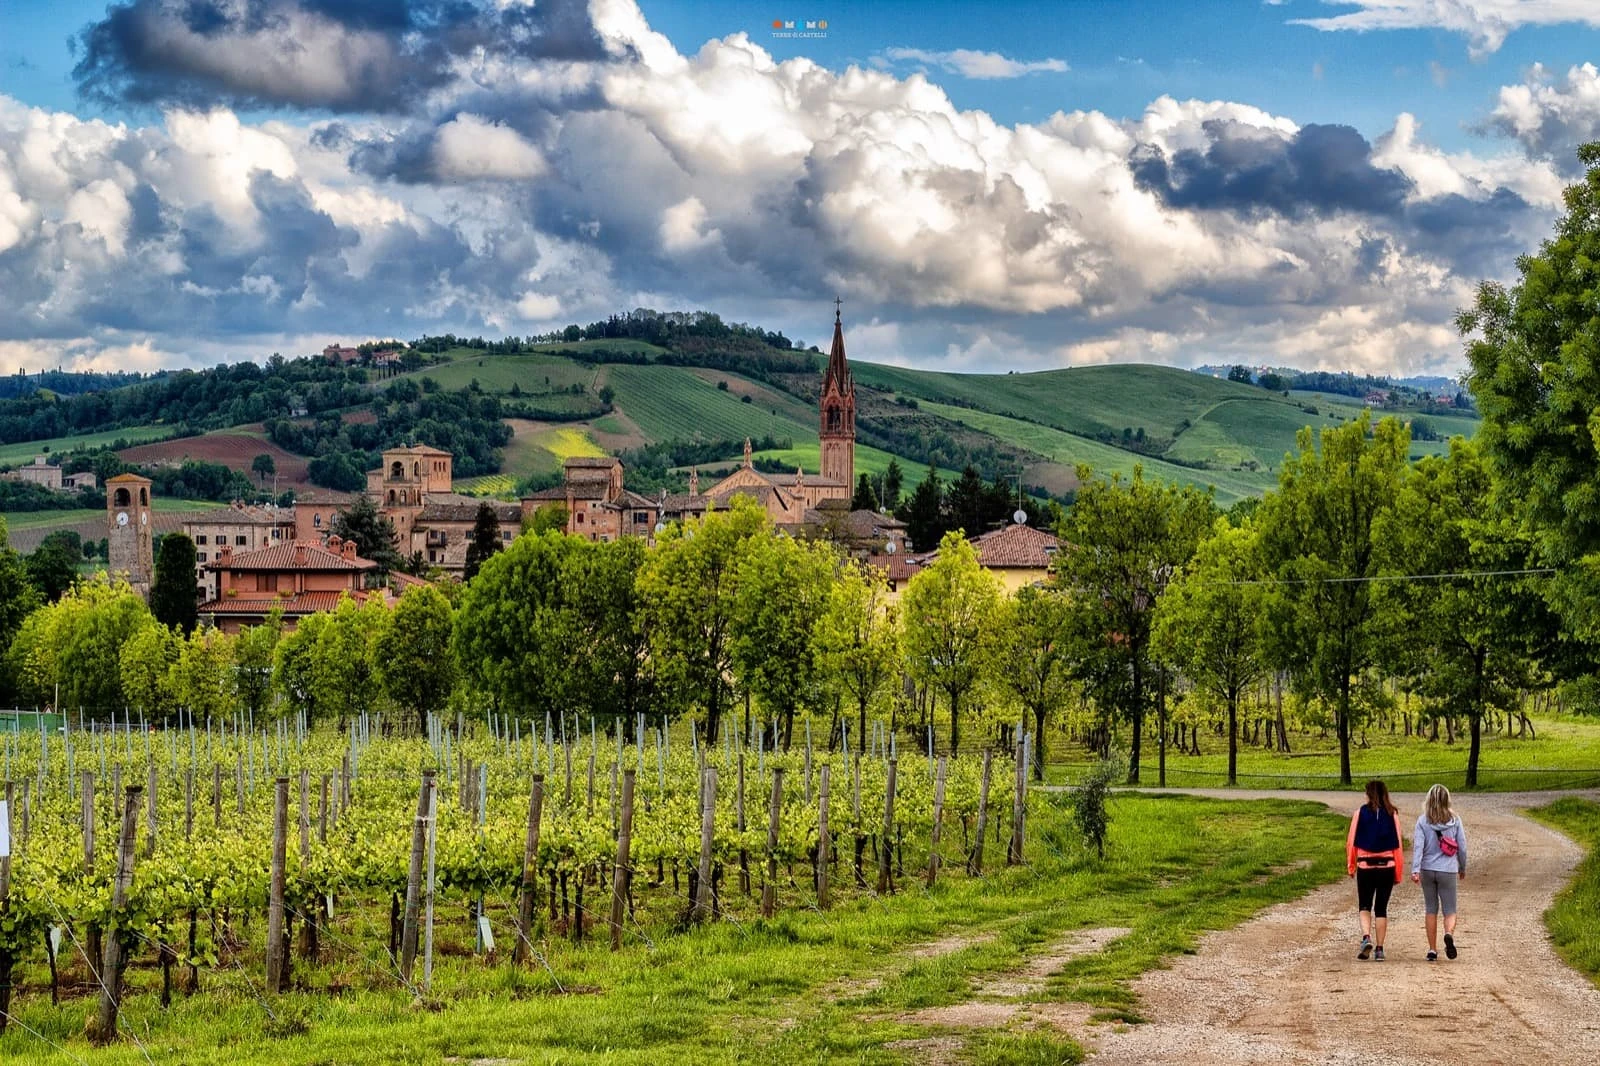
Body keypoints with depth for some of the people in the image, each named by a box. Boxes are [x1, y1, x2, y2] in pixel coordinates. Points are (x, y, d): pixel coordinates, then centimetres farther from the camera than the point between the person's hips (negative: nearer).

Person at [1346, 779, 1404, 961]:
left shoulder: (1361, 813, -4)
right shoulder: (1392, 814, -1)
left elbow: (1351, 842, -3)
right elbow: (1398, 845, 0)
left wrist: (1351, 866, 7)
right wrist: (1398, 873, 6)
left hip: (1365, 866, -1)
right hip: (1387, 866, 1)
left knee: (1364, 906, 11)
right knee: (1381, 908, 11)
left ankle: (1366, 937, -13)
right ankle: (1379, 949, 9)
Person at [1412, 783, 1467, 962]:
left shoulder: (1423, 820, -5)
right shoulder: (1455, 820, -3)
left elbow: (1418, 845, -12)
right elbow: (1462, 847, 2)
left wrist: (1415, 870, -16)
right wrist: (1462, 868, 17)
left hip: (1427, 870, 1)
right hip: (1448, 871, -1)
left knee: (1431, 910, 11)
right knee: (1449, 910, 6)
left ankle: (1432, 950, 12)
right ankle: (1449, 934, -26)